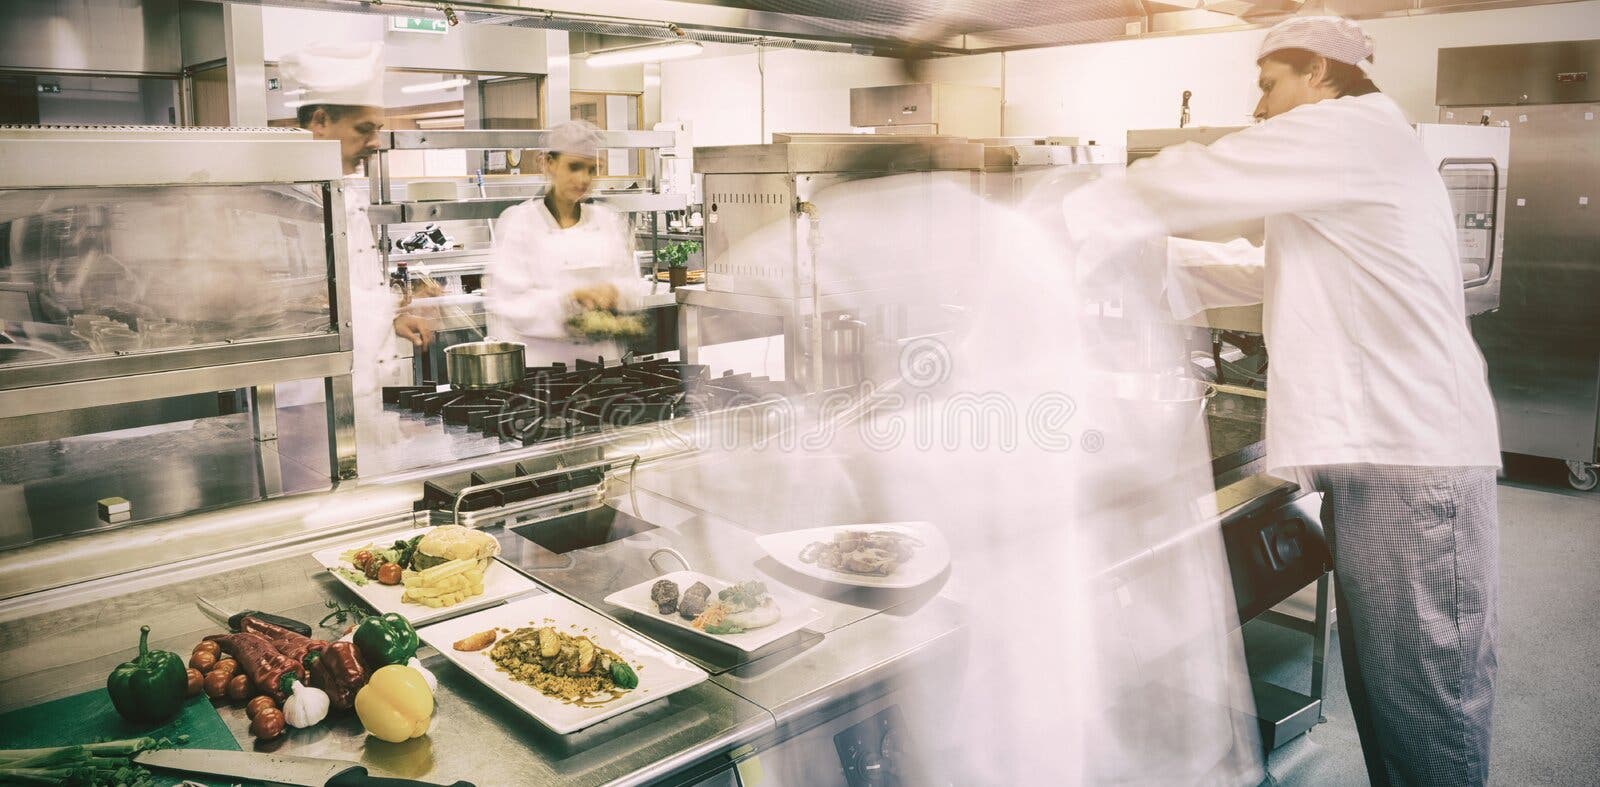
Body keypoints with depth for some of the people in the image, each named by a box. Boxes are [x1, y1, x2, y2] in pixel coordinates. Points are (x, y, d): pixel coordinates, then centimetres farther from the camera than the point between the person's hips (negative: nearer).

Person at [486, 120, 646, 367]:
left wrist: (614, 292, -9)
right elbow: (510, 305, -6)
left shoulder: (609, 221, 13)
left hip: (602, 356, 3)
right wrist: (573, 297, -19)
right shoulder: (517, 222, 1)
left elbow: (634, 289, 13)